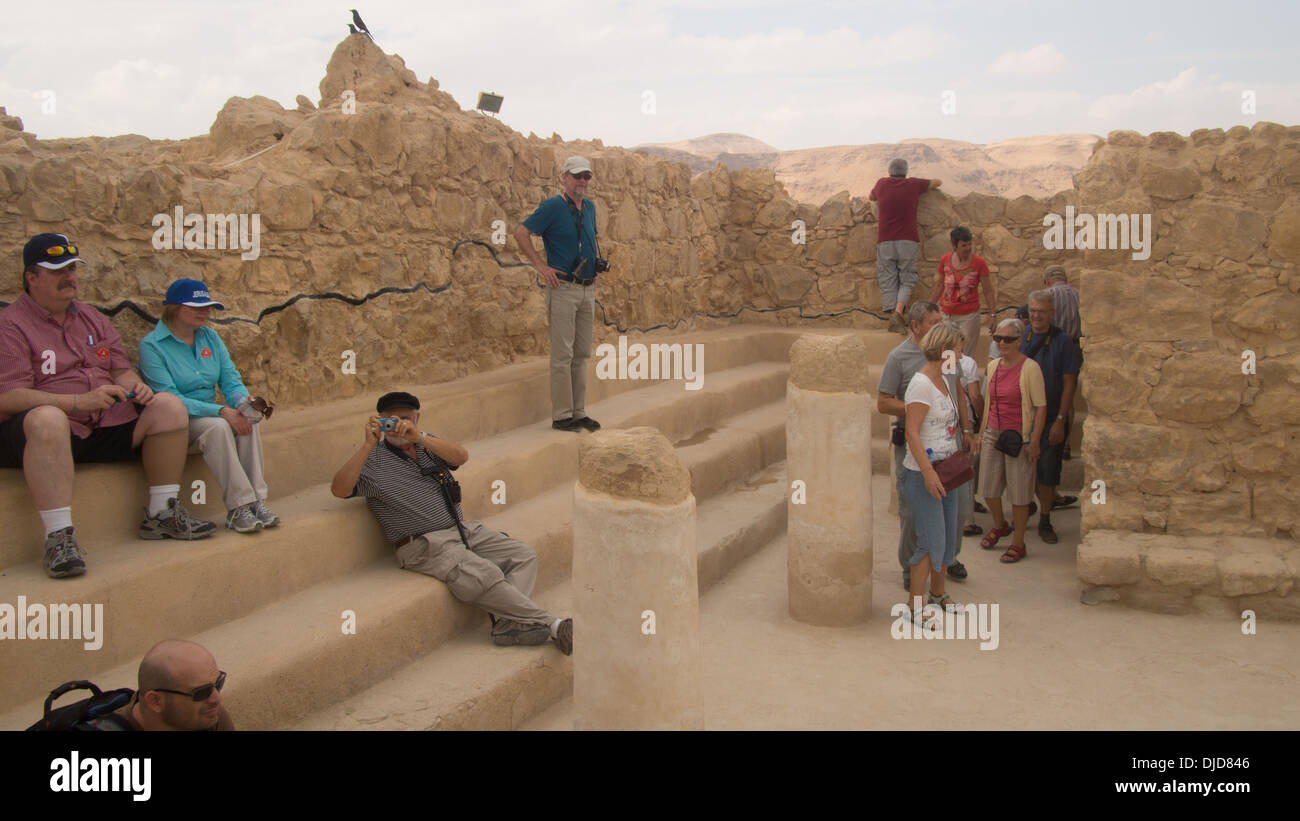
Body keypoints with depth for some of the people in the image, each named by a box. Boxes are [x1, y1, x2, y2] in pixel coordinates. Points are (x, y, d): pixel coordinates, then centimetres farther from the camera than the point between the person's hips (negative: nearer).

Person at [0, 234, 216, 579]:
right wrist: (82, 401, -24)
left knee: (169, 406, -9)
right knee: (47, 419, -41)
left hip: (107, 427, 7)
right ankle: (59, 537, -41)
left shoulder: (92, 318, 19)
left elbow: (122, 370, 19)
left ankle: (161, 515, -5)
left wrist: (137, 387, -8)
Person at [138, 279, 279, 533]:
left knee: (247, 420, -25)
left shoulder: (210, 337, 11)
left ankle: (256, 501, -29)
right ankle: (238, 507, -34)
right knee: (217, 427, -34)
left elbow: (231, 381, 6)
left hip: (208, 415, 6)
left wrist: (243, 401, -19)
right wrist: (221, 411, -29)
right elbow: (170, 399, -19)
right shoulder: (152, 346, -9)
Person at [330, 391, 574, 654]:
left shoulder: (426, 444, 15)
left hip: (463, 530, 7)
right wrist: (368, 445, -23)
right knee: (484, 576, -28)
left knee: (524, 555, -7)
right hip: (425, 545, -7)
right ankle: (553, 626, -22)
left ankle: (506, 623, -26)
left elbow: (461, 456, -6)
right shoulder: (373, 461, 0)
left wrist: (420, 438, -21)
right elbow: (339, 489, -18)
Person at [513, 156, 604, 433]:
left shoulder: (590, 208, 14)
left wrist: (598, 263, 16)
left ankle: (579, 412, 17)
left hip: (587, 288, 7)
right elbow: (521, 233, -12)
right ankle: (561, 415, -2)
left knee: (582, 354, 10)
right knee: (563, 354, -6)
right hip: (563, 288, -7)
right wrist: (542, 267, -14)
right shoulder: (553, 207, -8)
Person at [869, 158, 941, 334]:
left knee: (887, 281, 5)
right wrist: (922, 187, 38)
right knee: (907, 280, 4)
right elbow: (938, 182, 22)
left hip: (885, 242, 1)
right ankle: (898, 312, -18)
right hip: (908, 241, -1)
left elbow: (870, 197, 29)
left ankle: (892, 316, 0)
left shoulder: (882, 184, 7)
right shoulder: (913, 184, 5)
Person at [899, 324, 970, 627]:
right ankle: (915, 608, 1)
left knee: (948, 535, 15)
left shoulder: (944, 380, 10)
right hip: (923, 473, -9)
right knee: (931, 541, -8)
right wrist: (928, 472, -27)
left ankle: (938, 594, 32)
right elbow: (912, 433, -23)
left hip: (946, 470, 9)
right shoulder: (921, 384, -17)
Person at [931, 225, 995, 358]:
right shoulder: (944, 260, -2)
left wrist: (992, 315, -6)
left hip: (969, 316, -2)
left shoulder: (979, 263, -8)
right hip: (946, 315, 2)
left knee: (967, 357, 2)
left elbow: (989, 291, -3)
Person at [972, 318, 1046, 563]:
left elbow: (1041, 407, -12)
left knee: (1019, 492, 2)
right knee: (988, 488, 12)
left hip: (1019, 436, -6)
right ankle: (999, 526, 39)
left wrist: (1034, 441, -15)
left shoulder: (1029, 368, -13)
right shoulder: (993, 366, 7)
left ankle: (1018, 543, 17)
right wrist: (981, 433, 17)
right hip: (993, 434, 6)